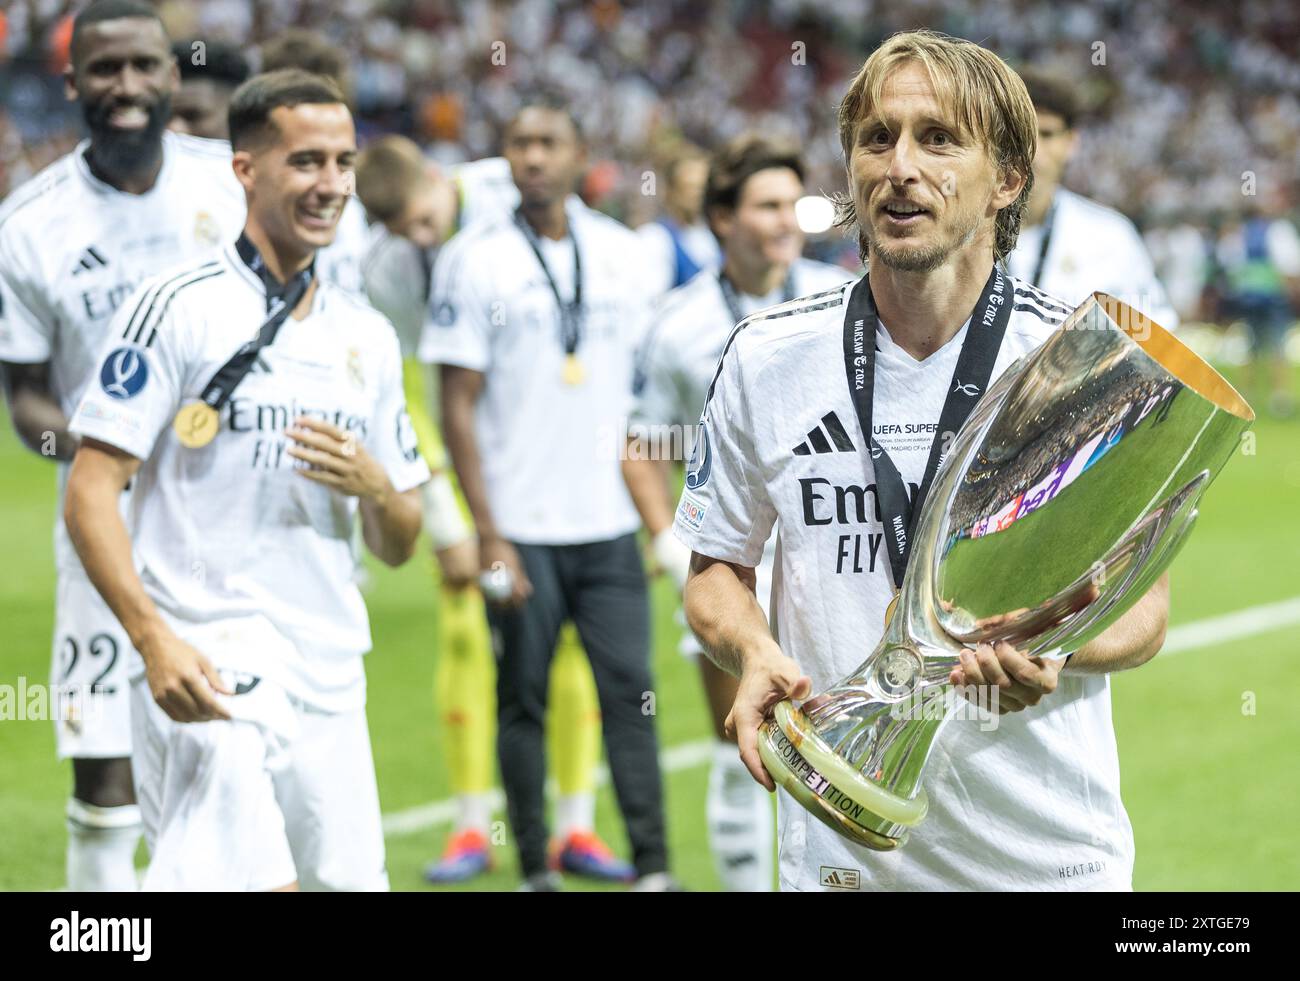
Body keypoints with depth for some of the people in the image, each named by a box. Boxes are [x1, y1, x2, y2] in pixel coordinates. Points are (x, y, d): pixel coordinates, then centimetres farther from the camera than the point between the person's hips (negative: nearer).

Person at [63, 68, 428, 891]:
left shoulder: (369, 337, 16)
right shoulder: (178, 306, -2)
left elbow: (398, 545, 19)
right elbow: (90, 492, -7)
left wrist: (373, 486, -4)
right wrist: (154, 639, -19)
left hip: (330, 685, 6)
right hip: (209, 669, -6)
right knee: (254, 876, -22)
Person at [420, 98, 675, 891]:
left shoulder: (621, 252, 7)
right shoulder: (474, 259, -3)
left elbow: (642, 389, 14)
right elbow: (459, 406, -3)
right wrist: (487, 534, -9)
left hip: (609, 525, 2)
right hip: (522, 529, -2)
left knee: (629, 691, -2)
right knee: (523, 699, 4)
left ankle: (653, 867, 1)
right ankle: (535, 869, 13)